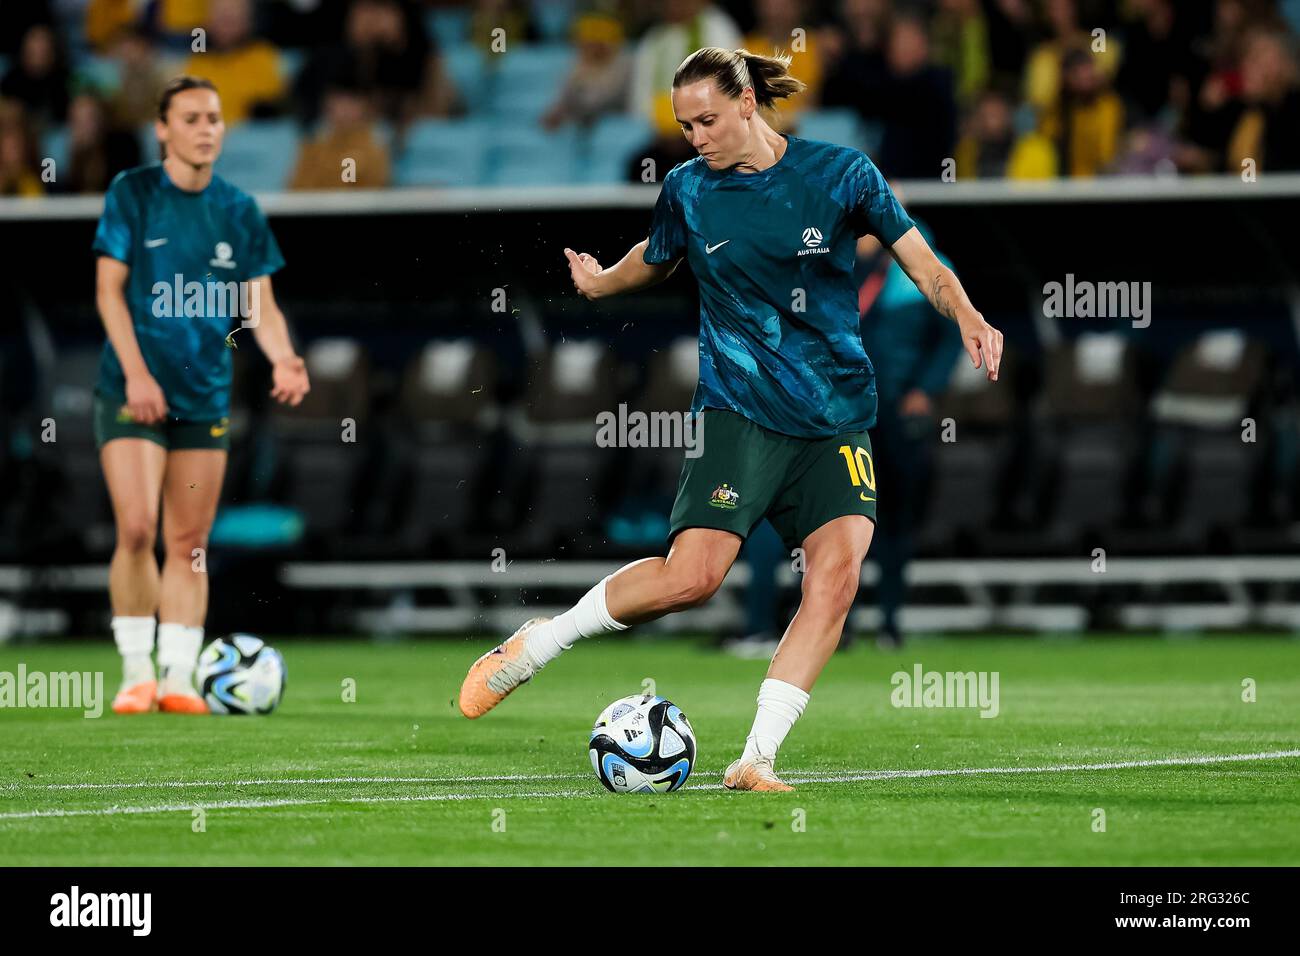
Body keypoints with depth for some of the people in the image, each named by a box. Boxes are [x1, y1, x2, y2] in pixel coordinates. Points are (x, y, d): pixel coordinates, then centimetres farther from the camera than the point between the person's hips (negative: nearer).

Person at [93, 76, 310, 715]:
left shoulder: (238, 210, 8)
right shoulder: (132, 194, -2)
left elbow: (258, 302, 9)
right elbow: (109, 288, -4)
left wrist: (281, 358, -11)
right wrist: (136, 372, -14)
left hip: (205, 396, 4)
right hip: (134, 390, -4)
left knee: (189, 543, 3)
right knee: (136, 530, -14)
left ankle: (178, 677, 8)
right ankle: (136, 673, -3)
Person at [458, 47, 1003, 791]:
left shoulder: (841, 173, -2)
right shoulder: (687, 191, 3)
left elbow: (923, 265, 0)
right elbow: (656, 259, 27)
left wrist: (969, 319, -15)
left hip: (836, 416, 1)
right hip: (739, 412, -1)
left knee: (839, 566, -20)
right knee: (691, 576, -18)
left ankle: (756, 761, -15)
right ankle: (534, 647, 4)